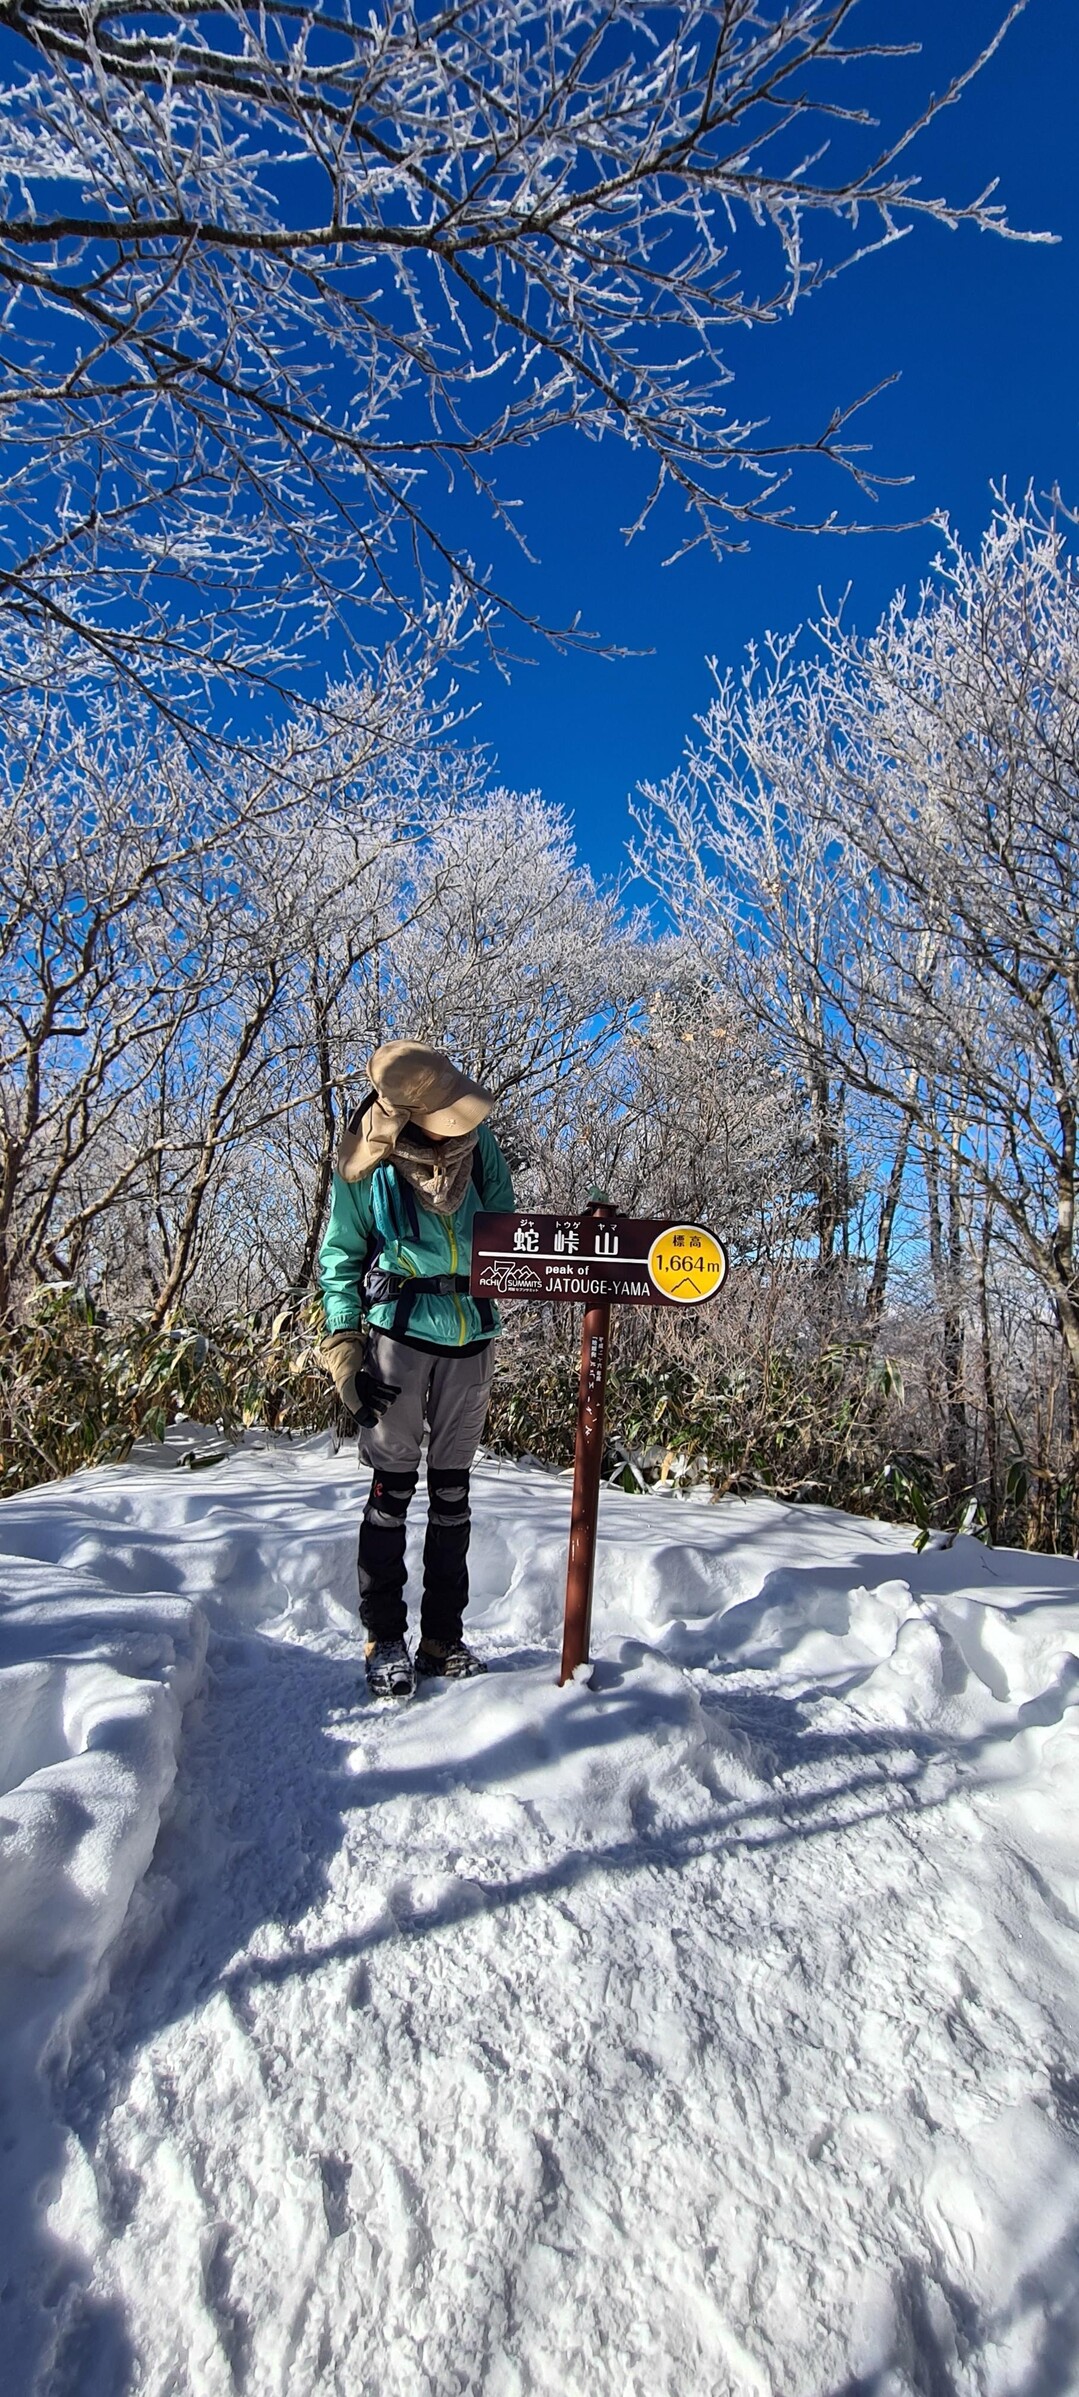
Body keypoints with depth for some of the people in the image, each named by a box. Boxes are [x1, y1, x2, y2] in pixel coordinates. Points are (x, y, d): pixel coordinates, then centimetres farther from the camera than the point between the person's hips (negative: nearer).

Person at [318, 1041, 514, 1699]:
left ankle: (444, 1638, 22)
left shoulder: (478, 1139, -4)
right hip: (398, 1334, -3)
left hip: (472, 1341, 3)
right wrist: (344, 1346, -6)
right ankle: (385, 1641, 16)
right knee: (392, 1487, 2)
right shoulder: (367, 1162, -9)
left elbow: (506, 1225, 9)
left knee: (452, 1490, 10)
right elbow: (340, 1257, 0)